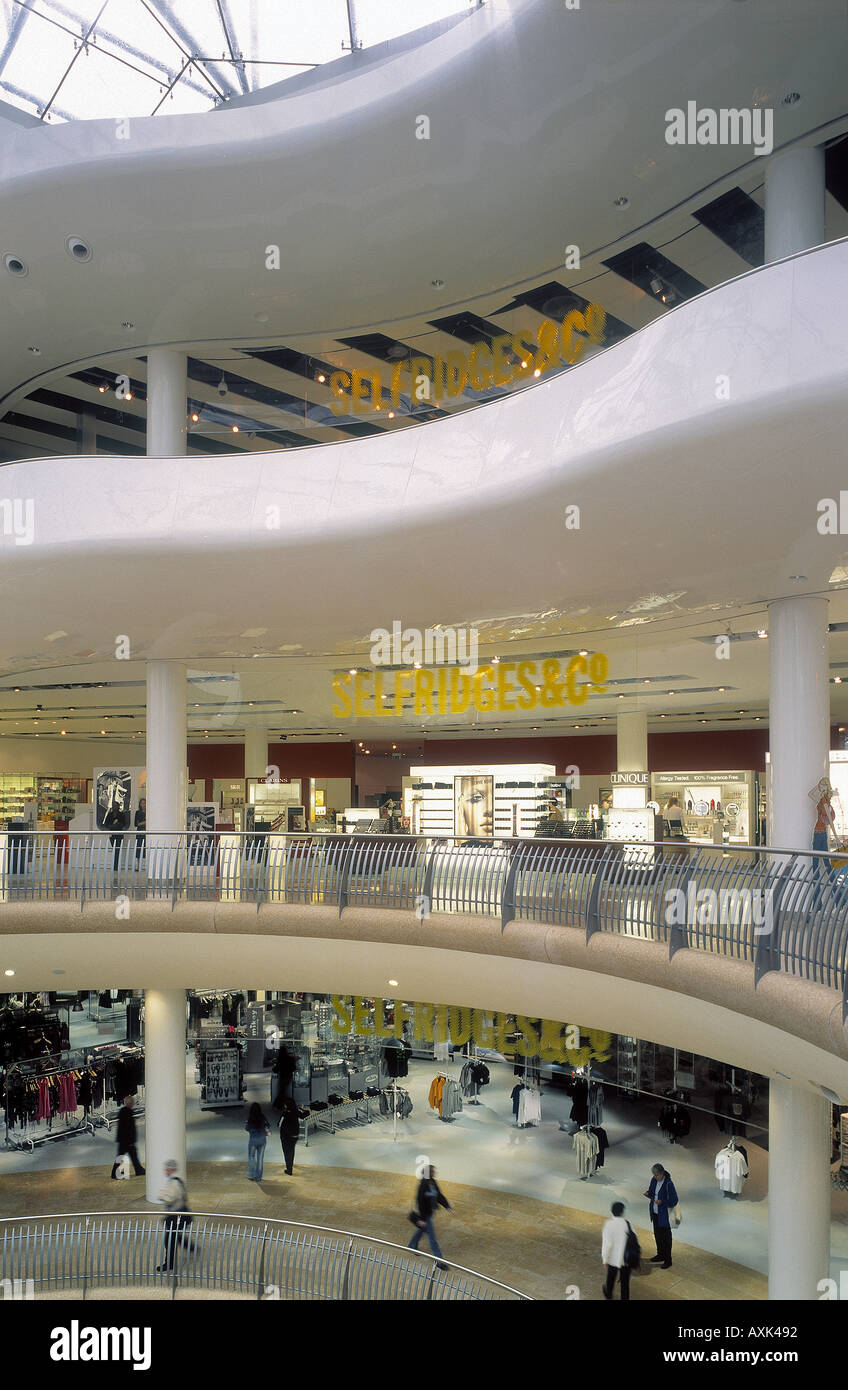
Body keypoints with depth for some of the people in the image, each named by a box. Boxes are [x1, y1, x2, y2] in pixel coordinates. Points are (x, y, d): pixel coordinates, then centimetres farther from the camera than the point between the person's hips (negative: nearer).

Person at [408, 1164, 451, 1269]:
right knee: (432, 1237, -2)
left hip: (430, 1212, 9)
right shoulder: (423, 1185, -28)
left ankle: (412, 1247, 50)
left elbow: (439, 1195, 5)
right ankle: (439, 1262, 5)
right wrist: (422, 1218, -22)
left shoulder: (433, 1182, -1)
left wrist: (447, 1206, -5)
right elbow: (420, 1202, -25)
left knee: (421, 1230, 28)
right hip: (425, 1214, -9)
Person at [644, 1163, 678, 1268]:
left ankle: (668, 1261, 17)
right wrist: (648, 1194, -9)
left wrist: (662, 1202, -27)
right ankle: (660, 1255, 39)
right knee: (657, 1234, 20)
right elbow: (651, 1191, 13)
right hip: (655, 1212, 7)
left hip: (664, 1214, -7)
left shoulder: (668, 1184, -23)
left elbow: (674, 1200, -17)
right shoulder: (654, 1180, -2)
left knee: (666, 1237, 4)